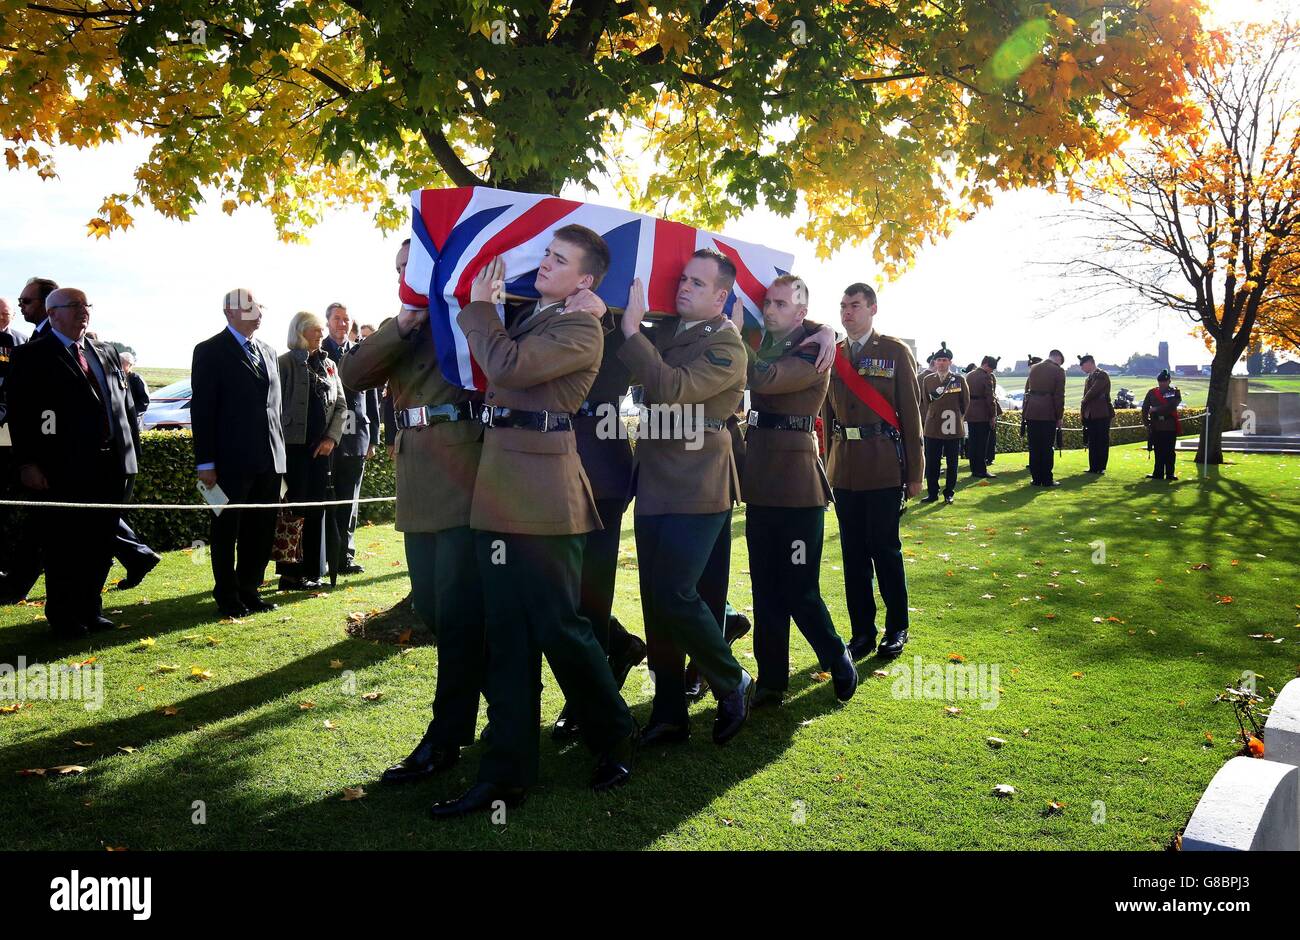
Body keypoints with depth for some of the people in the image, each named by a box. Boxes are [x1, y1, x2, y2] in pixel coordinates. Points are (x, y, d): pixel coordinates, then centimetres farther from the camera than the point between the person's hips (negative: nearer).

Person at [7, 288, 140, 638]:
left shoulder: (107, 354, 16)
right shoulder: (32, 356, 0)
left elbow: (125, 406, 16)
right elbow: (21, 413, -6)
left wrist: (133, 452, 9)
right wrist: (27, 462, -13)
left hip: (113, 466, 5)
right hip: (64, 470, -5)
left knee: (101, 543, 10)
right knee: (64, 546, 3)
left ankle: (90, 609, 22)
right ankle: (64, 618, 14)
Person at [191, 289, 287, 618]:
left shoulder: (268, 352, 15)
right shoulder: (210, 352, -3)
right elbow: (202, 409, -7)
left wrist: (279, 452, 11)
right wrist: (205, 463, -12)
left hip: (268, 461, 6)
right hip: (231, 461, -6)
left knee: (261, 532, 10)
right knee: (227, 531, 6)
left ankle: (249, 591, 23)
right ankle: (228, 599, 17)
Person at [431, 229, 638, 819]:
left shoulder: (581, 328, -7)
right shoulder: (525, 315, 20)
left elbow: (508, 368, -20)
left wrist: (480, 307, -5)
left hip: (542, 494, -8)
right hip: (499, 492, 8)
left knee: (558, 626, 0)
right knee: (507, 636, 9)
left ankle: (615, 741, 24)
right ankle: (506, 775, 17)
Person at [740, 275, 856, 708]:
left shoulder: (813, 354, -9)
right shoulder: (764, 346, 18)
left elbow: (764, 379, -23)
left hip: (796, 484, -7)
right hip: (760, 482, 7)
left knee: (799, 589, -2)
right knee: (766, 588, 10)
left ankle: (839, 661, 21)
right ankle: (771, 680, 19)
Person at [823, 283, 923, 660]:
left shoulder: (896, 351, 0)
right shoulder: (832, 355, 10)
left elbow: (911, 413, -2)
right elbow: (828, 414, 11)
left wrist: (914, 472, -4)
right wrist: (828, 466, 7)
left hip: (884, 470, -4)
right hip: (844, 470, 4)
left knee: (885, 550, 3)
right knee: (853, 553, 8)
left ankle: (897, 628, 19)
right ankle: (862, 631, 18)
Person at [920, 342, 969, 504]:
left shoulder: (959, 379, 0)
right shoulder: (927, 380, 6)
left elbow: (965, 402, 9)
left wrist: (957, 417, 11)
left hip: (953, 429, -1)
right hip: (933, 428, 2)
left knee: (952, 463, 5)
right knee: (931, 462, 2)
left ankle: (949, 493, 15)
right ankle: (932, 493, 11)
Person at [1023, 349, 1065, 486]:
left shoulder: (1033, 368, 12)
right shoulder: (1058, 371, -4)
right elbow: (1059, 396, -6)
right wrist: (1059, 417, -1)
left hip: (1031, 412, 4)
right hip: (1048, 413, -4)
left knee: (1034, 447, 7)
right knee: (1047, 448, 1)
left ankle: (1036, 478, 10)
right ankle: (1047, 479, 3)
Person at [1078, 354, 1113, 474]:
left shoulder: (1102, 375, -8)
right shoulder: (1089, 378, 17)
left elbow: (1093, 392, -16)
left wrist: (1083, 405, -4)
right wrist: (1083, 411, 3)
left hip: (1102, 414, -8)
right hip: (1090, 415, 8)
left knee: (1102, 441, -1)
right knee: (1092, 442, 9)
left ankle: (1101, 467, 3)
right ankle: (1093, 467, 14)